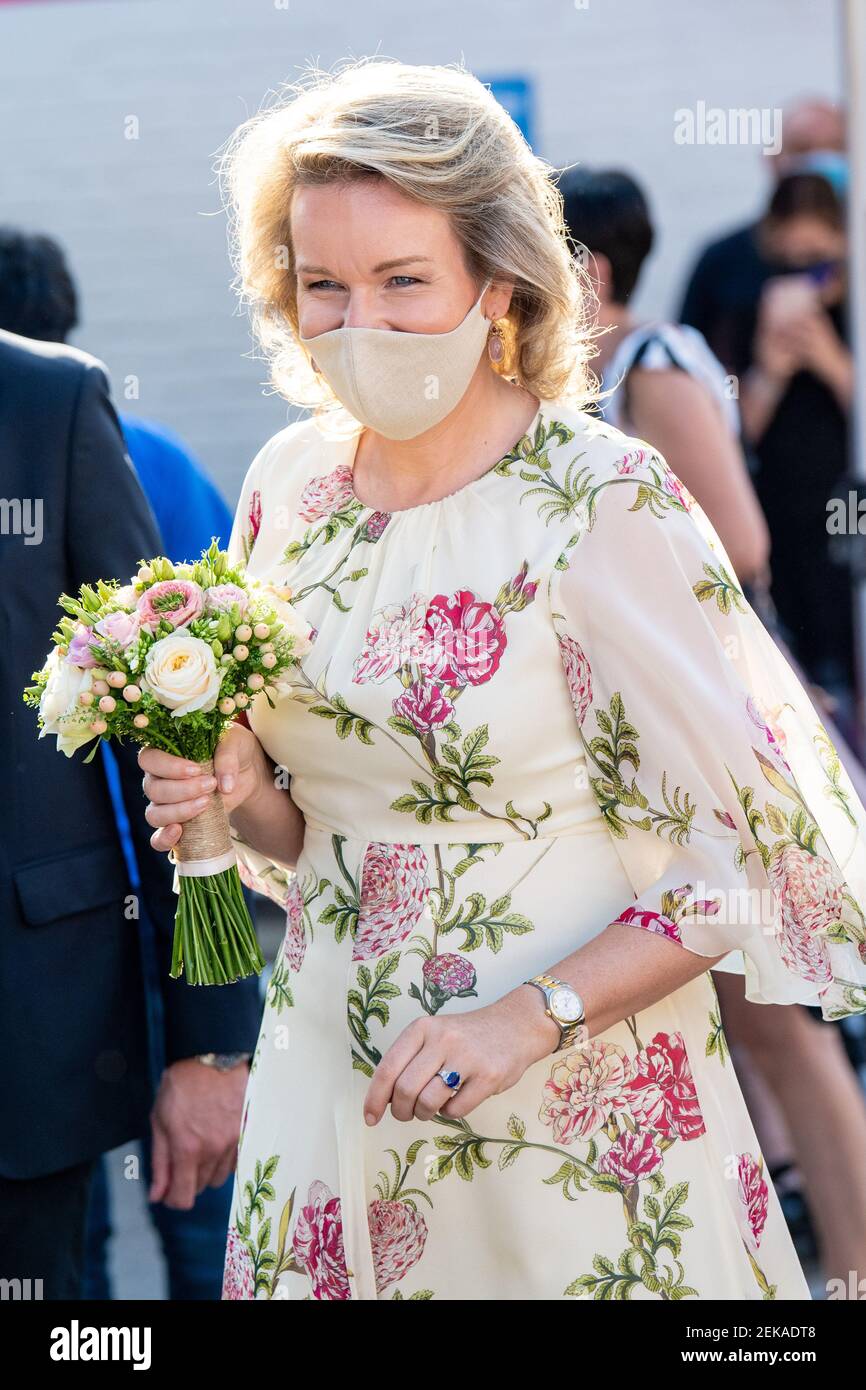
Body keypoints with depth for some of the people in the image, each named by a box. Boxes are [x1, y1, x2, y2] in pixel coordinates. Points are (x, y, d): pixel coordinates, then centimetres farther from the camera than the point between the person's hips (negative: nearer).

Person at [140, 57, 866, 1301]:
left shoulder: (607, 500, -17)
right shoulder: (289, 484, 1)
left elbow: (742, 852, -14)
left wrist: (533, 1018, -23)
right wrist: (240, 790, -9)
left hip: (569, 1094, -5)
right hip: (334, 1079, 5)